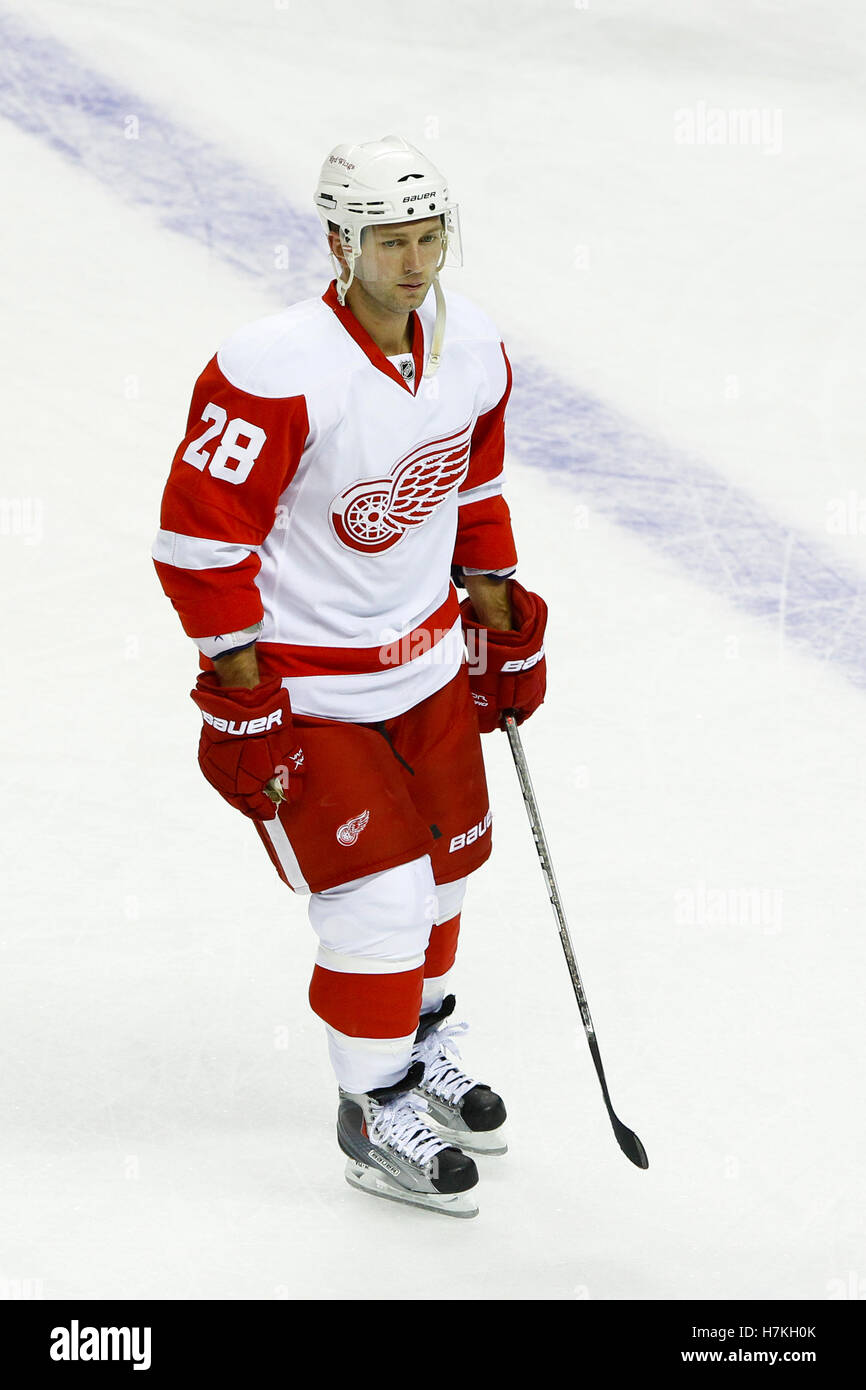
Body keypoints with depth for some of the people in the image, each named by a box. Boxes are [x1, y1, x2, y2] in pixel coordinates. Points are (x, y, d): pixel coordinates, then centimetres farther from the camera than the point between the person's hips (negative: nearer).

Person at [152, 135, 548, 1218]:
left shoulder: (471, 349, -5)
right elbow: (201, 530, -22)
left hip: (425, 656, 7)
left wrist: (497, 610, 14)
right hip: (301, 683, -7)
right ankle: (376, 1112, 15)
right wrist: (242, 691, -20)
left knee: (444, 858, 20)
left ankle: (423, 1042, 46)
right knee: (381, 895, -7)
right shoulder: (272, 376, -29)